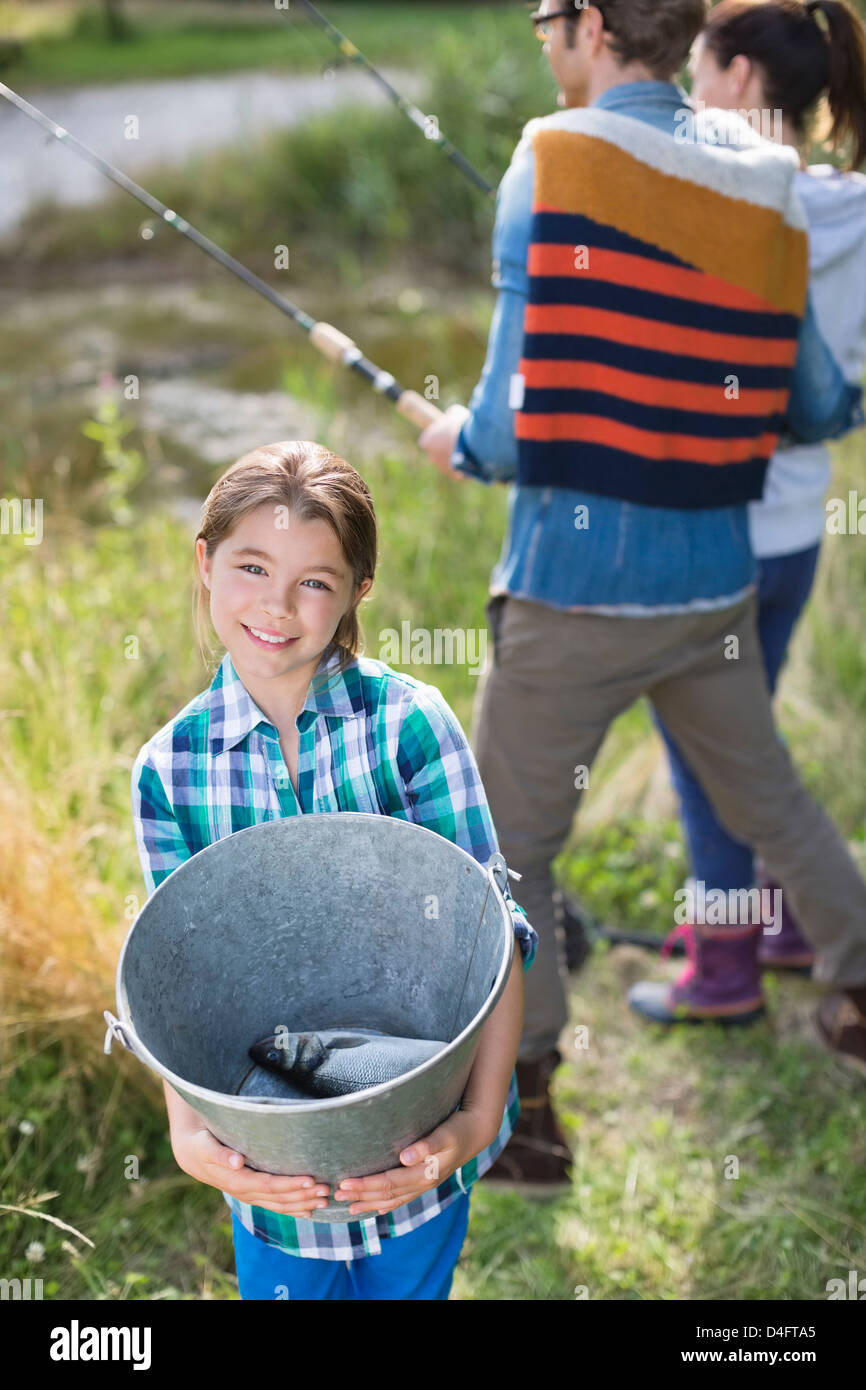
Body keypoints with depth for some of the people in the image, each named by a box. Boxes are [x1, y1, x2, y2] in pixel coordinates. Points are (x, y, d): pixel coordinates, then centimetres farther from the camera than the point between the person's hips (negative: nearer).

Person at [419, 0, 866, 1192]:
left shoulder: (555, 163, -11)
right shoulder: (768, 188, 3)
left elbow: (516, 426, -15)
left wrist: (458, 443, 6)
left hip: (573, 590, -5)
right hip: (714, 586, 5)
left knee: (508, 847, 8)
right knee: (769, 802, 23)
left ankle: (519, 1115, 13)